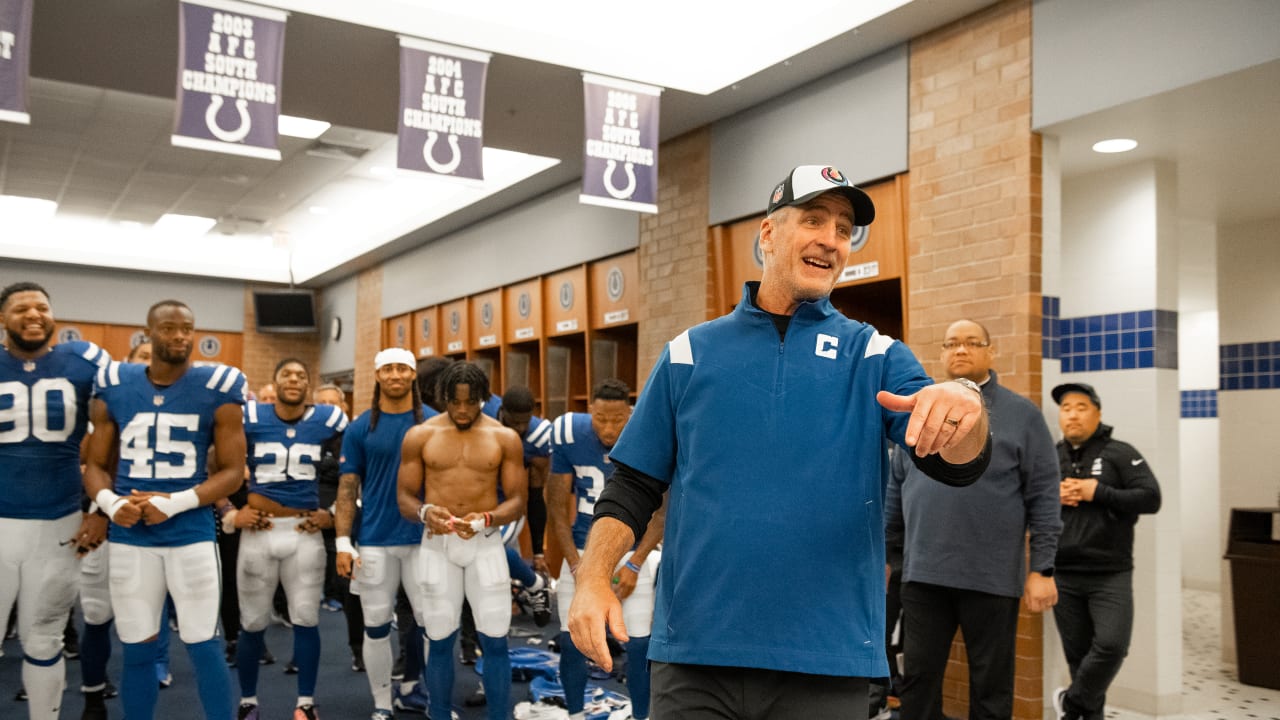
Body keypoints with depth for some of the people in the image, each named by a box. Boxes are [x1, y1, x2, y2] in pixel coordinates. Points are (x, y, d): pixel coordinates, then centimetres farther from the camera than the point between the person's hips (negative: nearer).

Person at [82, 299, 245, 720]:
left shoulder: (216, 390, -4)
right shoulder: (114, 388, 5)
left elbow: (233, 471, -3)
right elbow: (96, 464, 11)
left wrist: (175, 503, -16)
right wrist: (109, 502, -11)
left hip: (191, 533, -2)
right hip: (129, 536, 3)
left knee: (203, 646, 2)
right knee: (136, 649, 13)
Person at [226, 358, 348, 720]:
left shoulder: (328, 419, 0)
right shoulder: (250, 417, -2)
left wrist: (333, 512, 5)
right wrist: (229, 512, 0)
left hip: (304, 531, 0)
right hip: (258, 530, 0)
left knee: (306, 620, 4)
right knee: (253, 623, 9)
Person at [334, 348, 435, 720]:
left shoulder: (435, 422, 2)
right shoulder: (359, 428, 1)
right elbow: (348, 487, 1)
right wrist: (342, 542, -5)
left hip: (425, 538, 1)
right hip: (375, 540, 0)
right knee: (376, 624, 6)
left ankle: (412, 687, 27)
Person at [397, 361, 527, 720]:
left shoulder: (505, 437, 0)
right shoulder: (420, 435, 1)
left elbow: (517, 501, -1)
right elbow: (404, 498, 3)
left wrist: (486, 519, -21)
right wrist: (424, 512, -20)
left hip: (486, 543, 0)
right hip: (437, 544, 1)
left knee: (495, 641, -1)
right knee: (439, 641, 7)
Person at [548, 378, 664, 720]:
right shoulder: (569, 434, -12)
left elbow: (661, 512, -6)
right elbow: (557, 506, -3)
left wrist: (635, 564, -12)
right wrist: (576, 564, -7)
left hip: (632, 552, -1)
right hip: (582, 551, 2)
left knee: (638, 645, -3)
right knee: (571, 642, 4)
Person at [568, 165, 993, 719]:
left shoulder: (876, 357, 4)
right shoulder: (689, 354, 5)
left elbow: (956, 464, -8)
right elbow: (633, 486, 7)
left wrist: (966, 406, -29)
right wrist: (594, 579, -7)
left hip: (827, 662, 0)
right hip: (693, 653, 0)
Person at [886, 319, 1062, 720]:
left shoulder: (1021, 415, -1)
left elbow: (1043, 498, -4)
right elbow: (896, 488, 13)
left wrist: (1042, 570, -8)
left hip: (992, 577, -3)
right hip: (923, 573, 3)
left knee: (991, 685, 11)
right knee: (918, 678, 11)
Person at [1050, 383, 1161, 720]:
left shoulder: (1120, 454, 0)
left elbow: (1151, 499, -9)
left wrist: (1098, 493, -15)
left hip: (1111, 574, -3)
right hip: (1063, 576, 3)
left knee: (1112, 645, -15)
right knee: (1078, 654, 8)